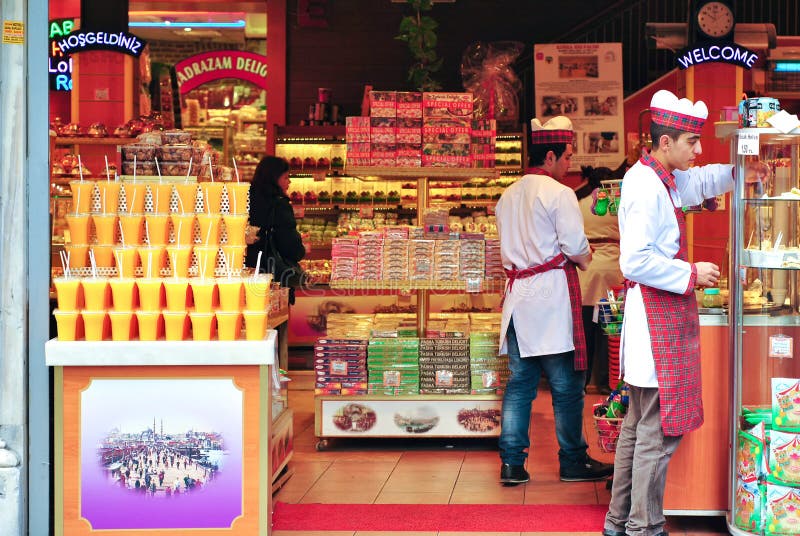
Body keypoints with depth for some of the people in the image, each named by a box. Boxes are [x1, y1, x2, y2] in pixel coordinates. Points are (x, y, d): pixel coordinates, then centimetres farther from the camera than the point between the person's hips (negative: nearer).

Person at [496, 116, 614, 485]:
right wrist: (585, 259, 7)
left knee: (520, 382, 9)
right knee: (566, 385, 3)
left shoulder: (508, 196, 14)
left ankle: (512, 463, 8)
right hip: (552, 293, -7)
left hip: (518, 294, 7)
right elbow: (575, 246, -13)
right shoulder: (559, 194, -10)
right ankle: (573, 462, 11)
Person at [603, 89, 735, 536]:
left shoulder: (662, 180, 13)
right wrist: (692, 274, -17)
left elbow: (701, 181, 34)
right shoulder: (646, 187, -18)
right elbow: (636, 261, -25)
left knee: (640, 426, 16)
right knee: (659, 432, -6)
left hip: (663, 317, 11)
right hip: (657, 317, -11)